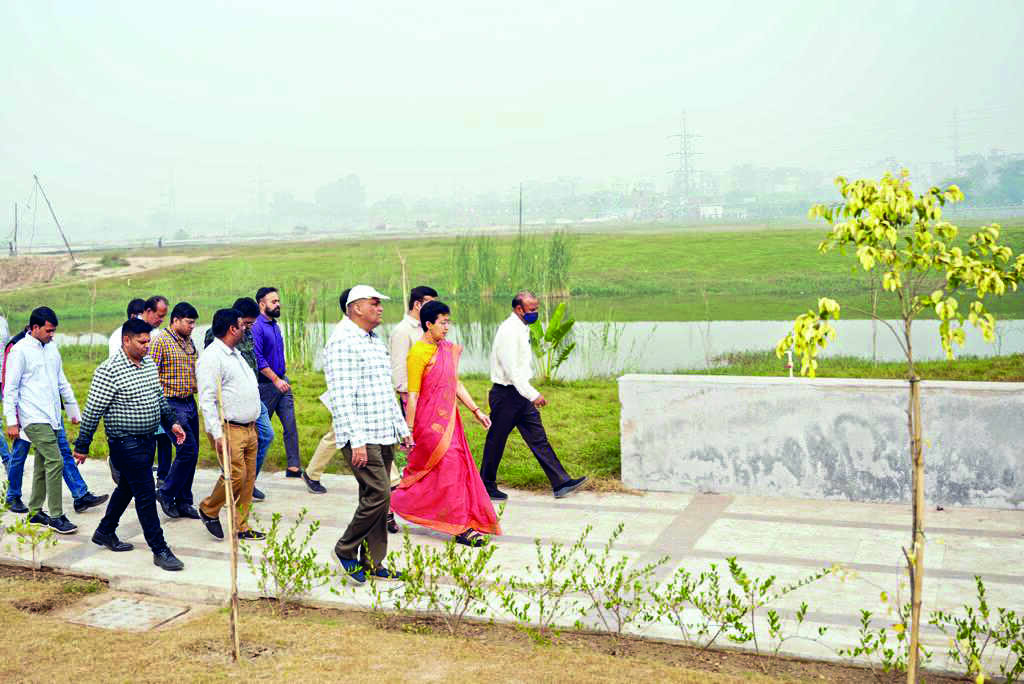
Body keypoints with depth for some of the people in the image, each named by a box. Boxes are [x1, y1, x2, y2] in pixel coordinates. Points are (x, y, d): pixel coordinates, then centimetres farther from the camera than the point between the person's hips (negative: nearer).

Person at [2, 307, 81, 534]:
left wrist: (73, 409, 22)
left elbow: (62, 381, 22)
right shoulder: (20, 350, -7)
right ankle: (55, 516, -6)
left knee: (43, 465, 13)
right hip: (34, 418, -7)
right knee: (55, 462, -13)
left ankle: (35, 511, 24)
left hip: (51, 417, 7)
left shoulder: (51, 347, 14)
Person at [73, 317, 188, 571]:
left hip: (148, 440, 8)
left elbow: (160, 398, 21)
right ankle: (160, 550, 2)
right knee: (146, 495, -5)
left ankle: (105, 532, 40)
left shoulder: (149, 364, 8)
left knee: (127, 488, 21)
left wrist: (171, 422, 14)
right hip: (126, 444, -8)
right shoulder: (109, 371, -17)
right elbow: (92, 411, -14)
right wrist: (82, 446, -11)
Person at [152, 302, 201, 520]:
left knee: (191, 454, 9)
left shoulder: (189, 341, 13)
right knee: (187, 451, -12)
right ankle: (166, 493, 6)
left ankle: (183, 502, 18)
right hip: (173, 404, -8)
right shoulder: (161, 341, -10)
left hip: (190, 402, 8)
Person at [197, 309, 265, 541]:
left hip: (249, 428, 9)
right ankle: (208, 510, 14)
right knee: (236, 476, -11)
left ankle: (241, 527, 16)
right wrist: (217, 434, -23)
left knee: (248, 478, 8)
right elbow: (207, 400, -18)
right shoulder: (212, 357, -13)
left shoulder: (235, 354, 19)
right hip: (229, 429, -9)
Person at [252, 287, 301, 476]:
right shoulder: (257, 327, -14)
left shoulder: (275, 325, 14)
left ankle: (293, 467, 3)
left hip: (281, 381, 8)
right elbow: (258, 359, -20)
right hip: (266, 384, -8)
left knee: (290, 423, 1)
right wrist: (276, 380, -21)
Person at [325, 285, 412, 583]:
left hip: (385, 436, 9)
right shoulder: (343, 341, -12)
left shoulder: (377, 342, 18)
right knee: (379, 493, -13)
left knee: (376, 497, 9)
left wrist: (402, 430, 20)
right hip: (361, 437, -9)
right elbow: (342, 397, -18)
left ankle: (372, 563, 16)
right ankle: (346, 549, 6)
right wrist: (357, 441, -22)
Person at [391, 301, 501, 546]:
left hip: (448, 419, 8)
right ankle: (461, 527, -1)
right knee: (451, 467, -7)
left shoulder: (447, 349, 12)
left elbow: (456, 384, 19)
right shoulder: (418, 353, -13)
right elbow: (412, 395, -14)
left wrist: (476, 410, 15)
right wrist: (409, 429, -14)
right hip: (429, 421, -8)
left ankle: (393, 503, 28)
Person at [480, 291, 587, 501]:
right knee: (496, 442, 5)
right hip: (506, 394, -9)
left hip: (521, 394, 9)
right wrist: (533, 395, -27)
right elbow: (511, 369, -25)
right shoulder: (509, 331, -19)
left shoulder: (522, 328, 12)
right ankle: (487, 486, 19)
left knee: (538, 438, 6)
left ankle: (561, 483, 5)